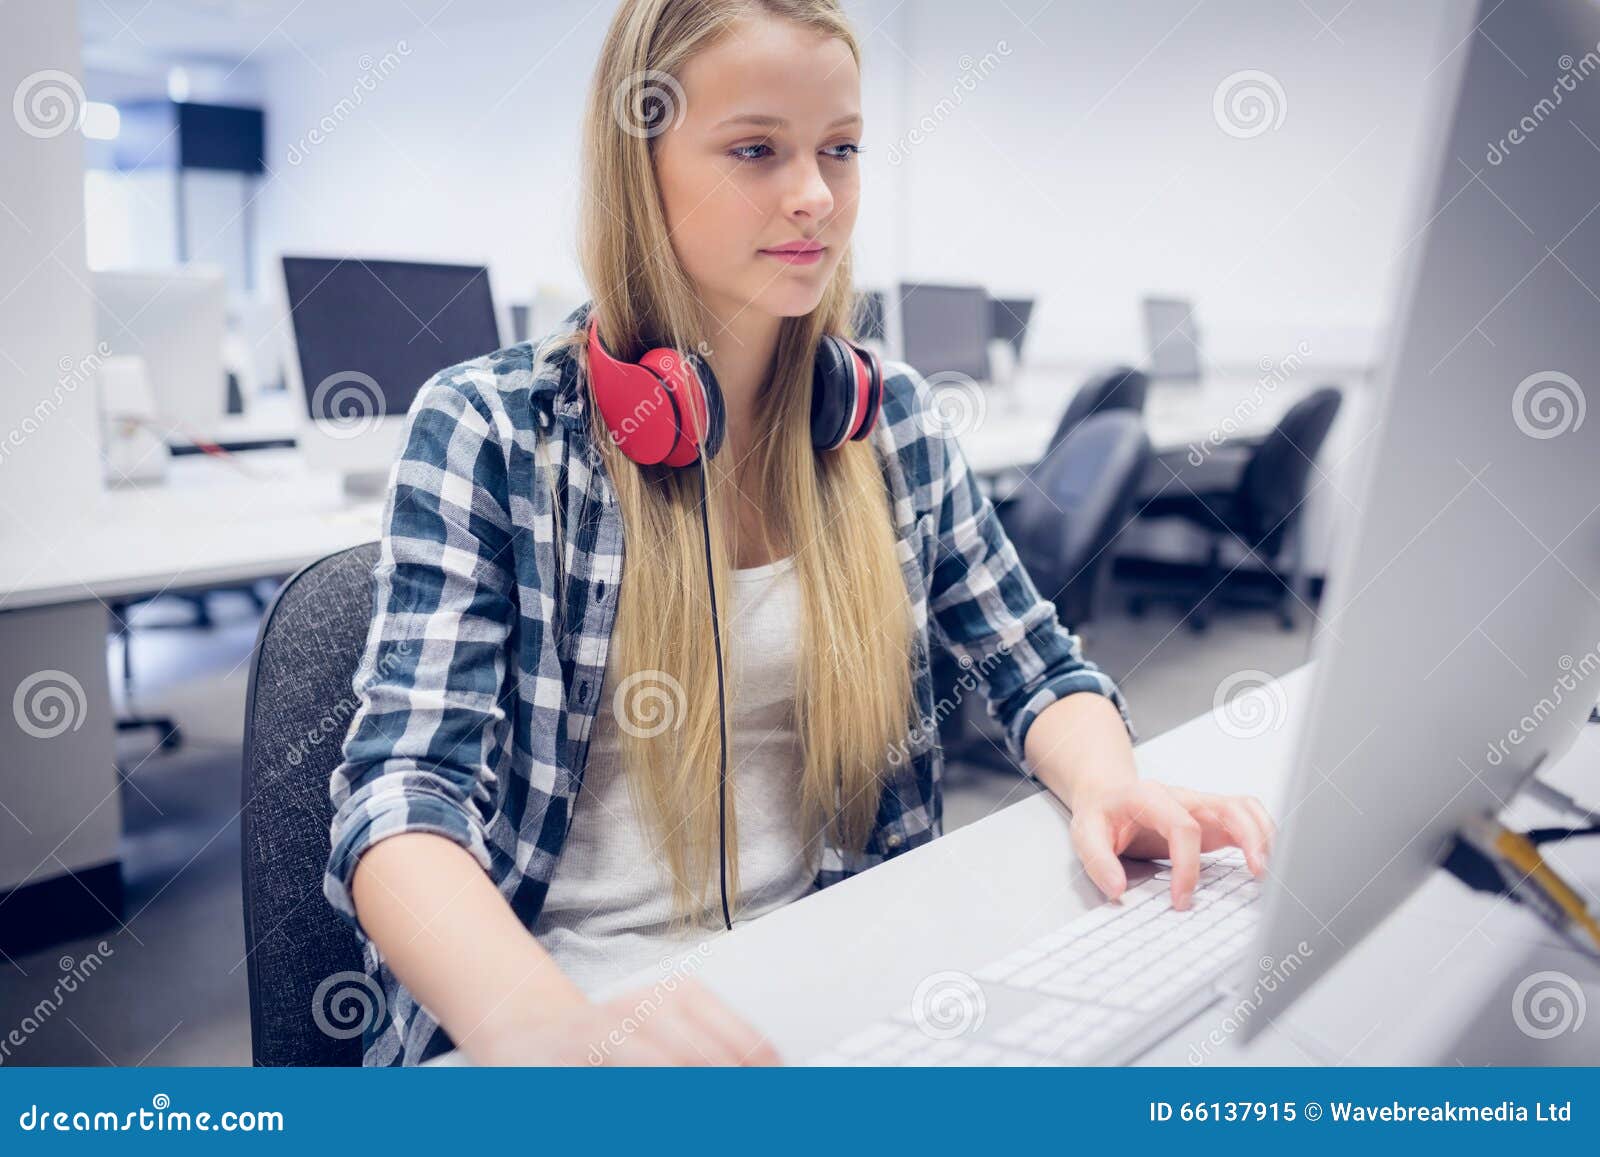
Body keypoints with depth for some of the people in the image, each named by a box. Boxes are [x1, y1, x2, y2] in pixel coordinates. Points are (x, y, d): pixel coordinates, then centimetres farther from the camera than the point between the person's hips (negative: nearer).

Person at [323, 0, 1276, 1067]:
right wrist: (542, 1022, -36)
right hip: (573, 991, -3)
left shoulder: (892, 420, 4)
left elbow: (1038, 667, 9)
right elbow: (407, 783, -16)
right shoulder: (486, 432, -8)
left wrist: (1106, 782, -14)